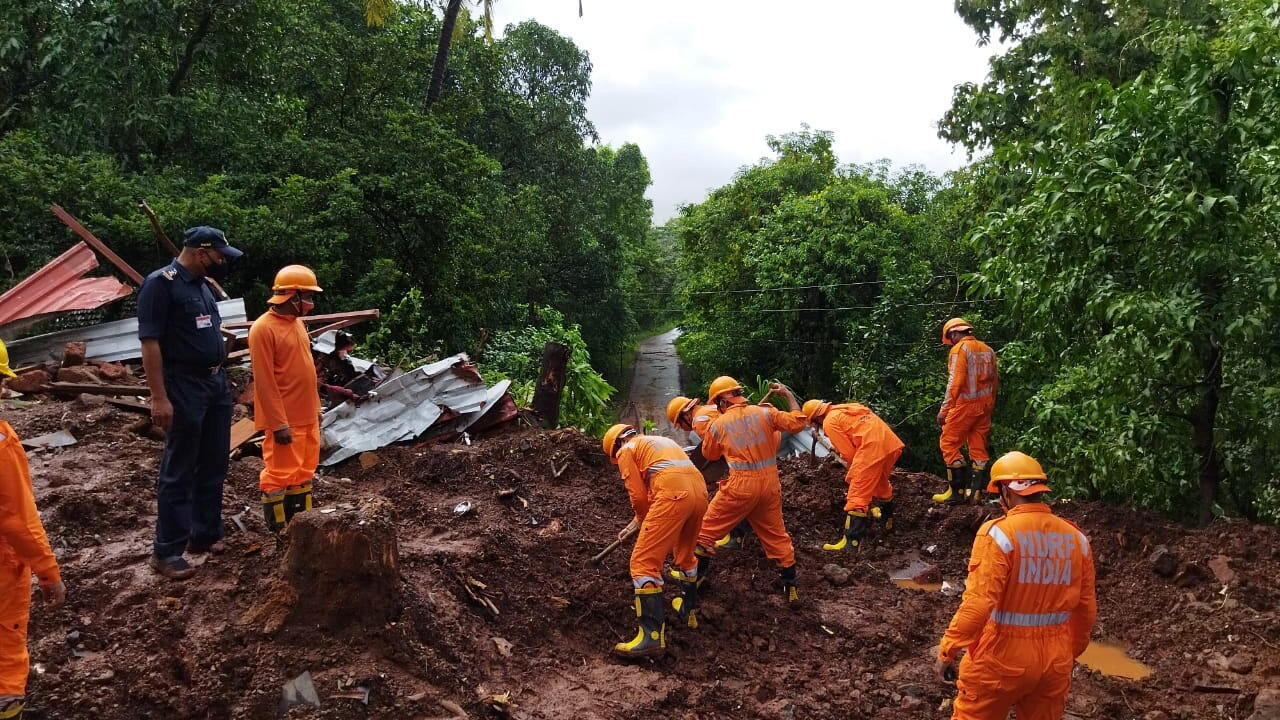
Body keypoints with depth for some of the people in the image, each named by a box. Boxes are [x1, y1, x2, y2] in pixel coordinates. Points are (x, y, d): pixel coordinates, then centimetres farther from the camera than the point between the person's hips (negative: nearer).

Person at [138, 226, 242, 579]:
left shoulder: (202, 284, 12)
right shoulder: (161, 283, -13)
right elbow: (150, 342, -17)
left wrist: (221, 377, 17)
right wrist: (159, 397, -21)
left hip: (217, 382, 8)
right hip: (184, 387, -8)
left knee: (214, 466, 15)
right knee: (178, 471, -1)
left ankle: (205, 534, 28)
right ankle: (166, 552, 8)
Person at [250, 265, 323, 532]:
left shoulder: (297, 323, 12)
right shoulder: (264, 329, -16)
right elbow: (264, 382, -18)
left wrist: (315, 407, 18)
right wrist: (279, 423, -20)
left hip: (307, 415, 9)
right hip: (285, 420, -9)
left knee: (304, 470, 16)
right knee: (280, 473, 0)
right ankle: (278, 529, 10)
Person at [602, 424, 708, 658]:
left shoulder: (626, 450, 14)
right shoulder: (661, 441, 36)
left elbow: (638, 496, 6)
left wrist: (645, 521, 24)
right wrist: (635, 524, 43)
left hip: (674, 493, -8)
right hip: (699, 490, 8)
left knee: (644, 562, -5)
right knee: (685, 554, 30)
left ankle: (652, 635, -13)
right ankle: (689, 610, 46)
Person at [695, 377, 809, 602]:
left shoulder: (718, 425, -2)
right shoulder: (765, 412, -1)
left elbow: (709, 454, 13)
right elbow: (797, 423, -2)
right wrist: (788, 395, 7)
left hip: (740, 485, -3)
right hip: (770, 484, 3)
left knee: (708, 528, 14)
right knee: (776, 535, 17)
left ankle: (697, 576, 21)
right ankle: (790, 587, 24)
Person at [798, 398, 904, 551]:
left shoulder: (830, 422, 2)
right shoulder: (845, 410, 27)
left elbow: (848, 452, 0)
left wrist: (854, 470, 17)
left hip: (873, 447, -9)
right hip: (893, 443, 9)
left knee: (858, 494, -7)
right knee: (881, 482, 33)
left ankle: (852, 543, -11)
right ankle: (887, 518, 54)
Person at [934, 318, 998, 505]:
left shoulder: (960, 349, -9)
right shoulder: (987, 350, 14)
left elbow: (955, 381, -16)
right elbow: (994, 381, 16)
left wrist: (945, 409, -15)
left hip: (965, 404, -8)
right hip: (985, 405, 8)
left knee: (949, 443, -1)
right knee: (978, 447, 11)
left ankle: (957, 490, -4)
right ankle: (976, 491, 12)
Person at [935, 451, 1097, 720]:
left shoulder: (999, 533, -17)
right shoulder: (1075, 538, 0)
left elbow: (978, 603, -22)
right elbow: (1086, 609, 8)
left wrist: (947, 651, -13)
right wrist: (1072, 652, 23)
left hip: (1001, 657, -5)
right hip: (1055, 660, 5)